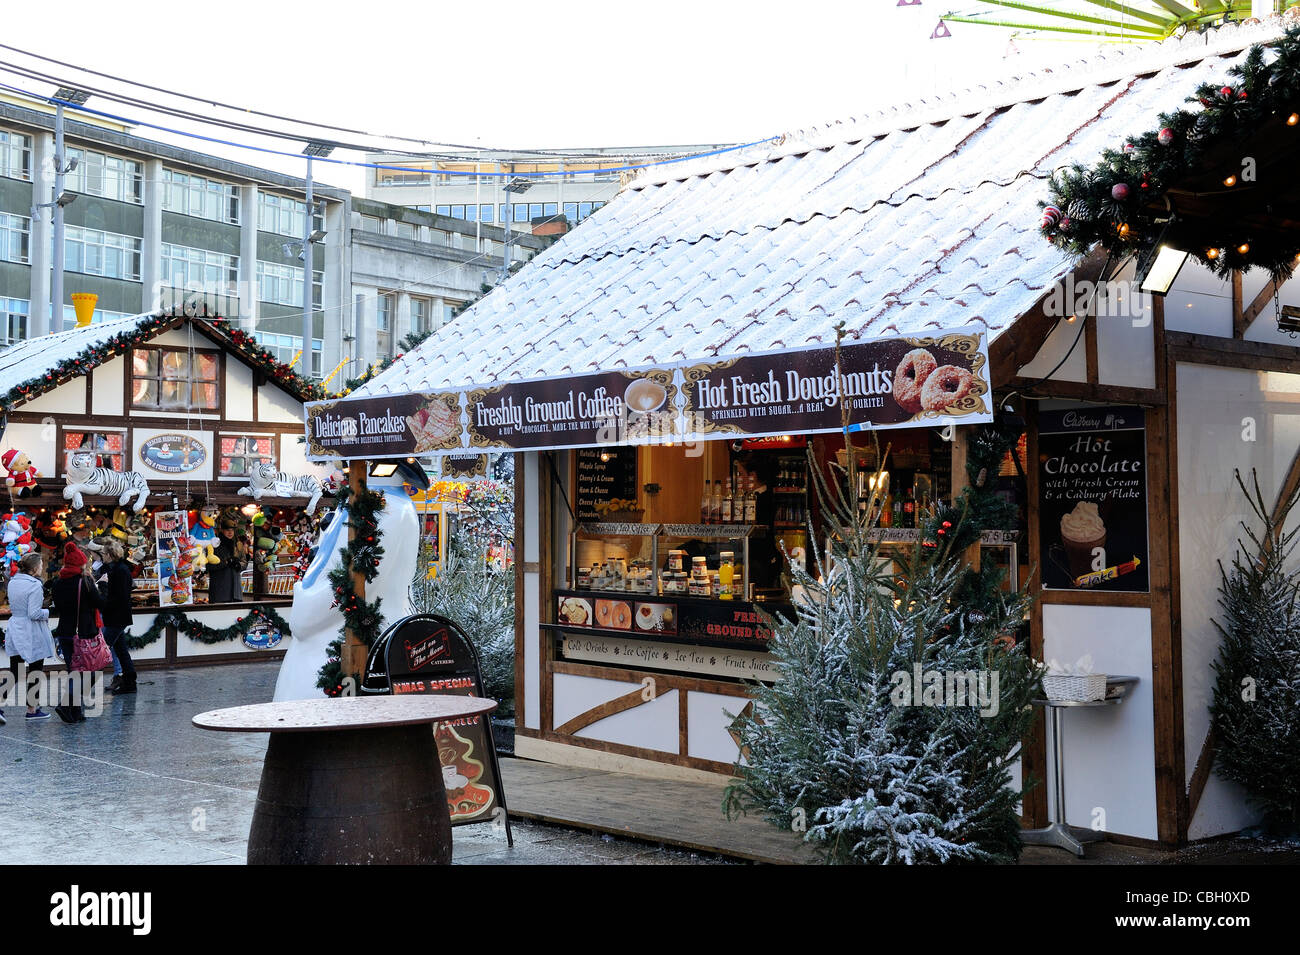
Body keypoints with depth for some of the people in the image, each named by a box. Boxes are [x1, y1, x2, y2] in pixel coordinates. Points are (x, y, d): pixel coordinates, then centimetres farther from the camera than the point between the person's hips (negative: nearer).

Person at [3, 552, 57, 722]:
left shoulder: (12, 582, 7)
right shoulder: (35, 585, -17)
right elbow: (34, 613, -21)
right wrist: (49, 612, -6)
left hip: (14, 629, 7)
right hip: (31, 632, -7)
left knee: (15, 673, 9)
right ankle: (32, 710, 16)